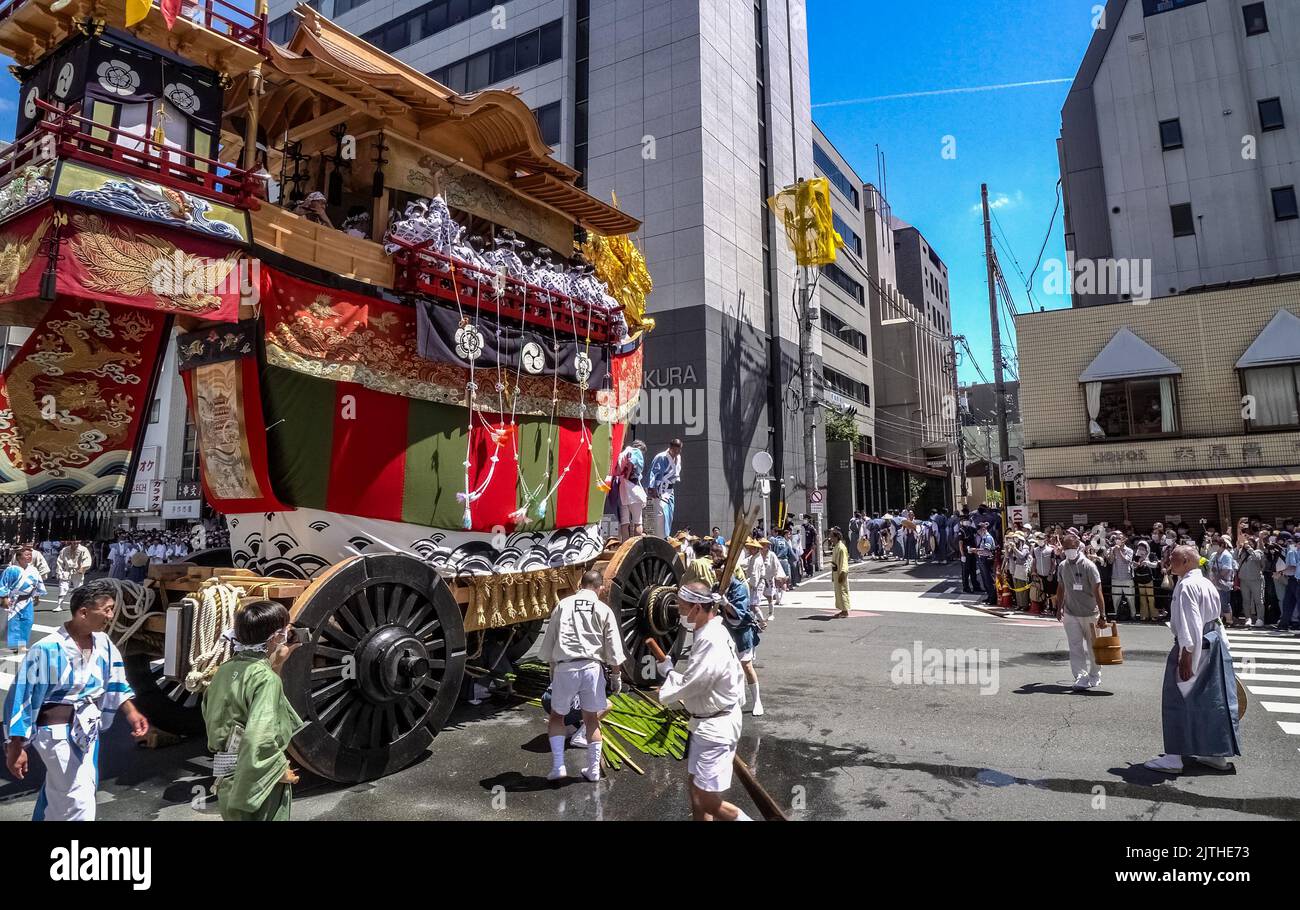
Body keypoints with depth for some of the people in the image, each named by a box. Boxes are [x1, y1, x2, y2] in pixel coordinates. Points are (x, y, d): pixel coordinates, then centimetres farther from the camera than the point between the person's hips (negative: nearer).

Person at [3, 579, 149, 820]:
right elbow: (22, 698, -16)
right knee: (79, 803, -1)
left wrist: (131, 712, 0)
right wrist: (15, 747, -12)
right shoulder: (48, 649, -23)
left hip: (88, 728, 7)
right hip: (58, 731, -7)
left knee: (59, 794, 24)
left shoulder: (103, 643, -3)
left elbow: (114, 684, 10)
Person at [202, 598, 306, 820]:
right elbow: (258, 740, -30)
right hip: (257, 784, -7)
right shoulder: (266, 678, -23)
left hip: (228, 780, 7)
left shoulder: (227, 668, 0)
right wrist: (280, 771, -14)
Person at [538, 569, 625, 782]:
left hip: (565, 667, 0)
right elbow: (613, 647, 3)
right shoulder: (603, 609, 5)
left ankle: (558, 766, 12)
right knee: (591, 718, 13)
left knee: (556, 715, 17)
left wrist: (551, 666, 20)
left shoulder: (563, 605, 5)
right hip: (591, 667, 1)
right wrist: (616, 674, 11)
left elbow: (549, 639, 9)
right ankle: (593, 770, 20)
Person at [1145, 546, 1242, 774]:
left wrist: (1186, 654, -22)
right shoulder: (1209, 584, 12)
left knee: (1178, 701, -1)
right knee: (1215, 700, 15)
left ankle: (1173, 758, 3)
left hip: (1194, 646, -9)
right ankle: (1218, 754, 24)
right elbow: (1216, 617, 16)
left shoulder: (1186, 586, -17)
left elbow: (1190, 623, -22)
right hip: (1215, 644, 9)